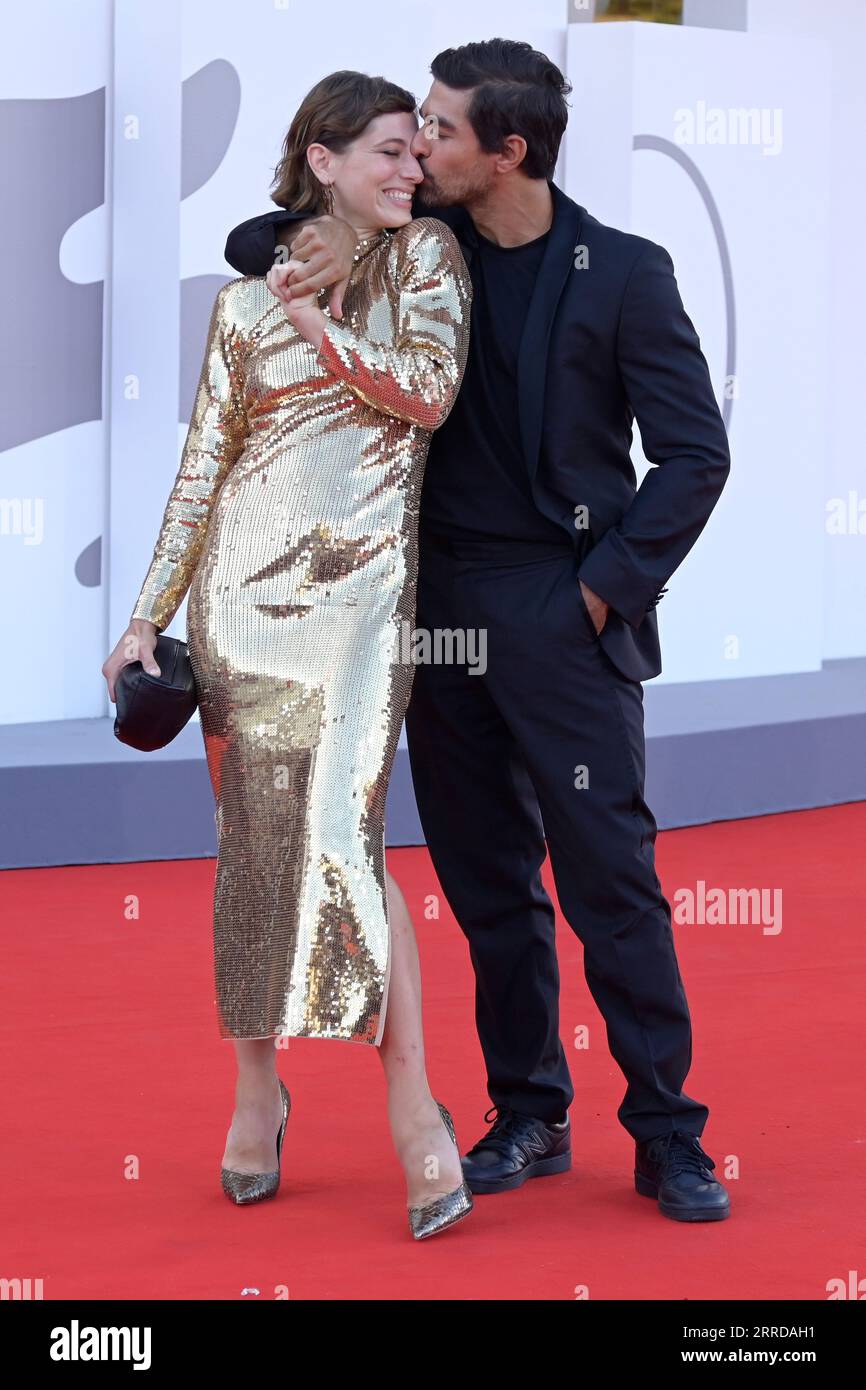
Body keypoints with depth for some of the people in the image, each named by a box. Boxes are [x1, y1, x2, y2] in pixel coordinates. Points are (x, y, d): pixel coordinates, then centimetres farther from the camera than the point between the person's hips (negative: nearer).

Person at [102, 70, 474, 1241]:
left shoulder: (426, 257, 6)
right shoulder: (249, 298, 8)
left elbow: (431, 393, -10)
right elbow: (202, 468, 10)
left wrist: (313, 322, -5)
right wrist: (148, 618, 7)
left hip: (360, 587, -2)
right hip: (244, 581, 2)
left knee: (341, 833, -15)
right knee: (253, 837, 6)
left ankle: (413, 1104, -10)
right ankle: (257, 1087, 20)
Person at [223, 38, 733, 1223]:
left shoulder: (622, 273, -4)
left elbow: (694, 451, -4)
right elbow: (248, 245, 15)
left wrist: (609, 586, -9)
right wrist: (314, 238, -7)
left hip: (563, 614, -4)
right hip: (442, 606, 5)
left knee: (610, 880, -6)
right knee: (487, 883, 9)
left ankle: (667, 1138, 1)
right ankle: (529, 1116, 20)